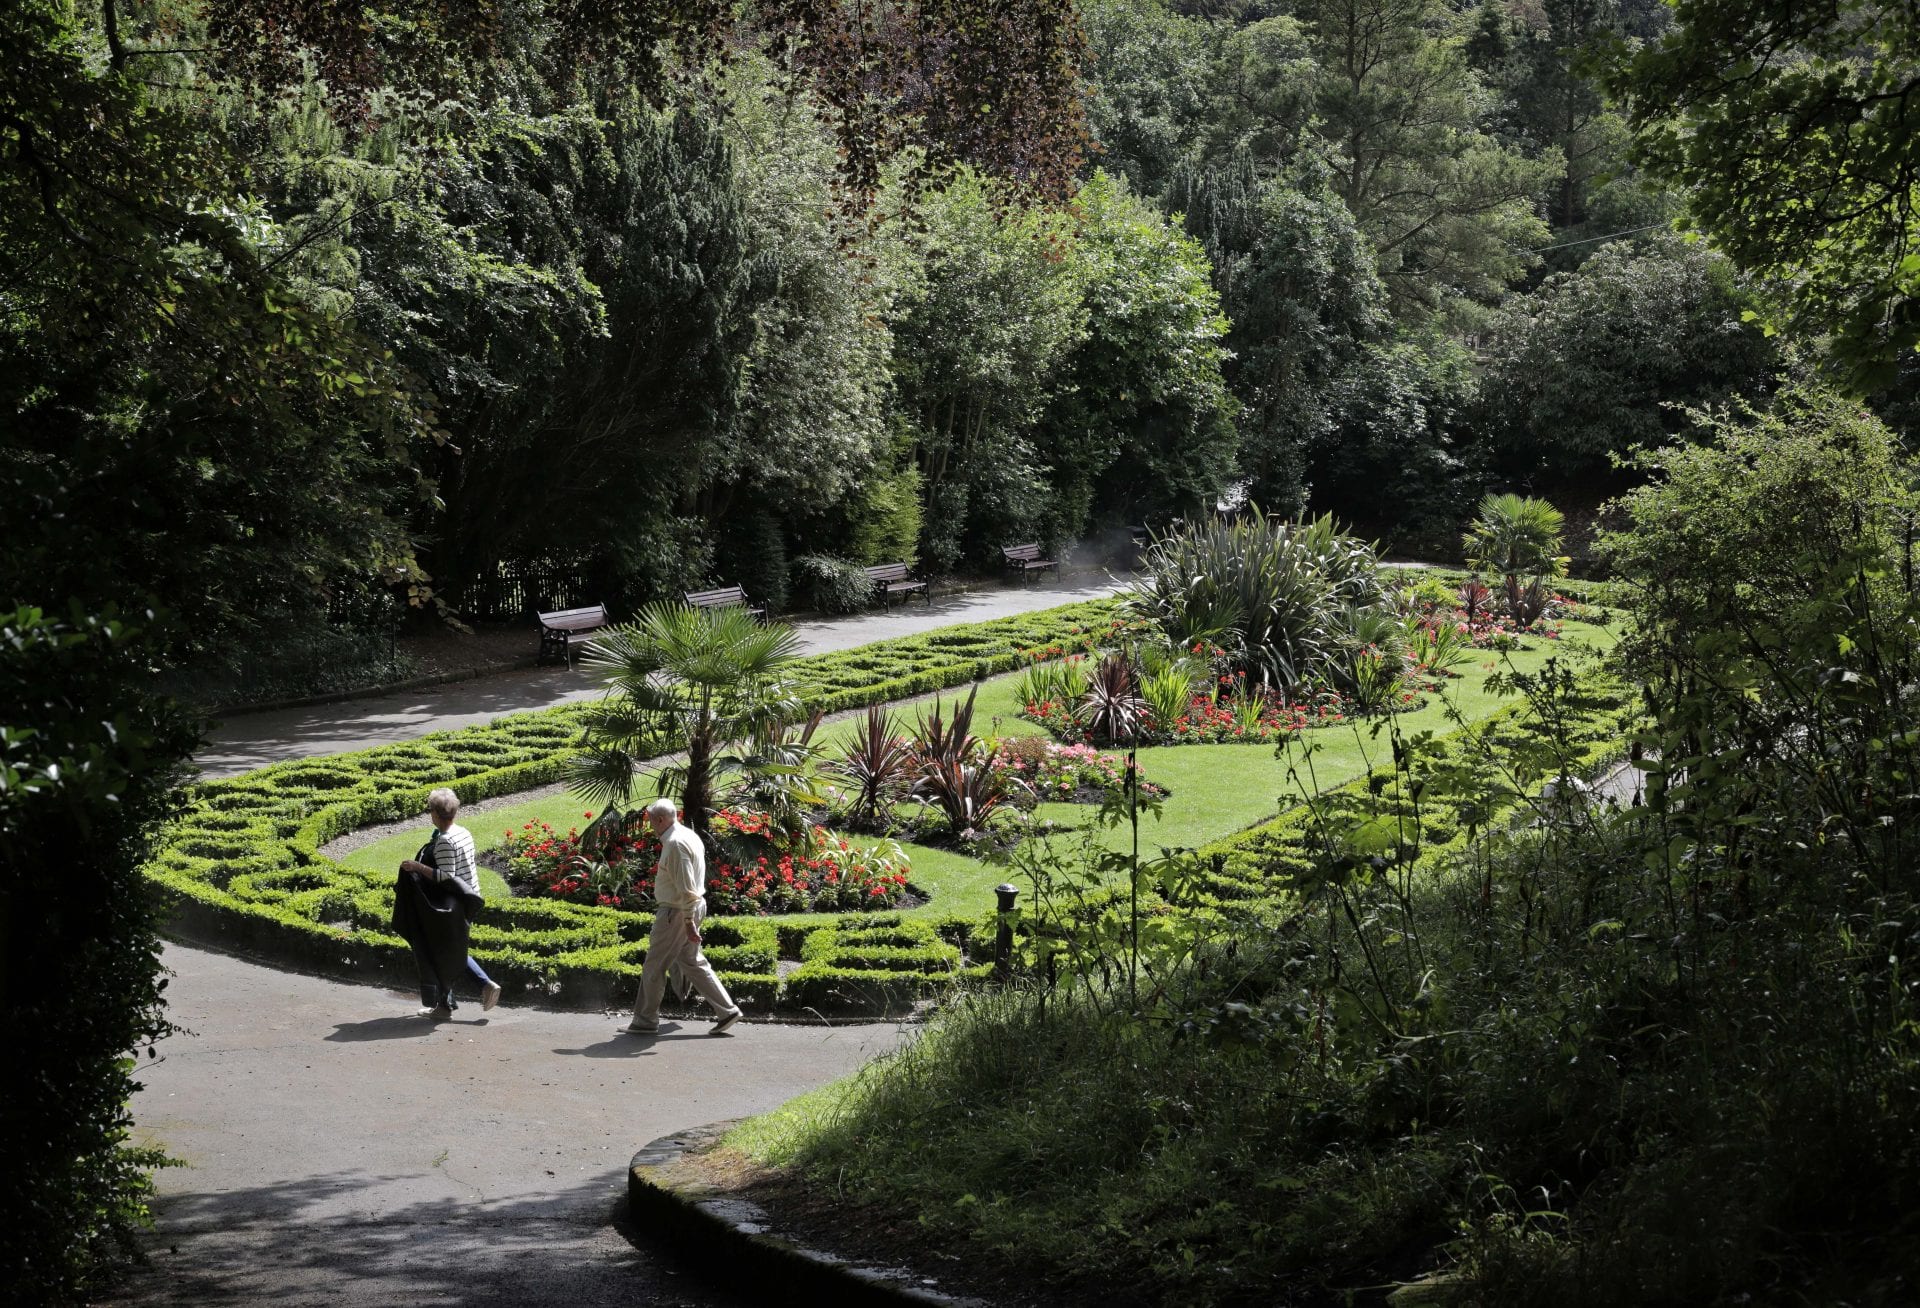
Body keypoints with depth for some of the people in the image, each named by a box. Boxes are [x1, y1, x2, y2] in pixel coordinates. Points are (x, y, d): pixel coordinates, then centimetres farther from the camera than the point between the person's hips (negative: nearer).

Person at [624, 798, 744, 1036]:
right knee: (692, 962, 15)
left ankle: (645, 1020, 11)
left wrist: (689, 922, -24)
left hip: (676, 913, -10)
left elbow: (686, 888, -24)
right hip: (692, 908, 10)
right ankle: (727, 1010, 12)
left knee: (653, 967, 2)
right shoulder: (689, 836, 12)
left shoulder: (675, 843, -20)